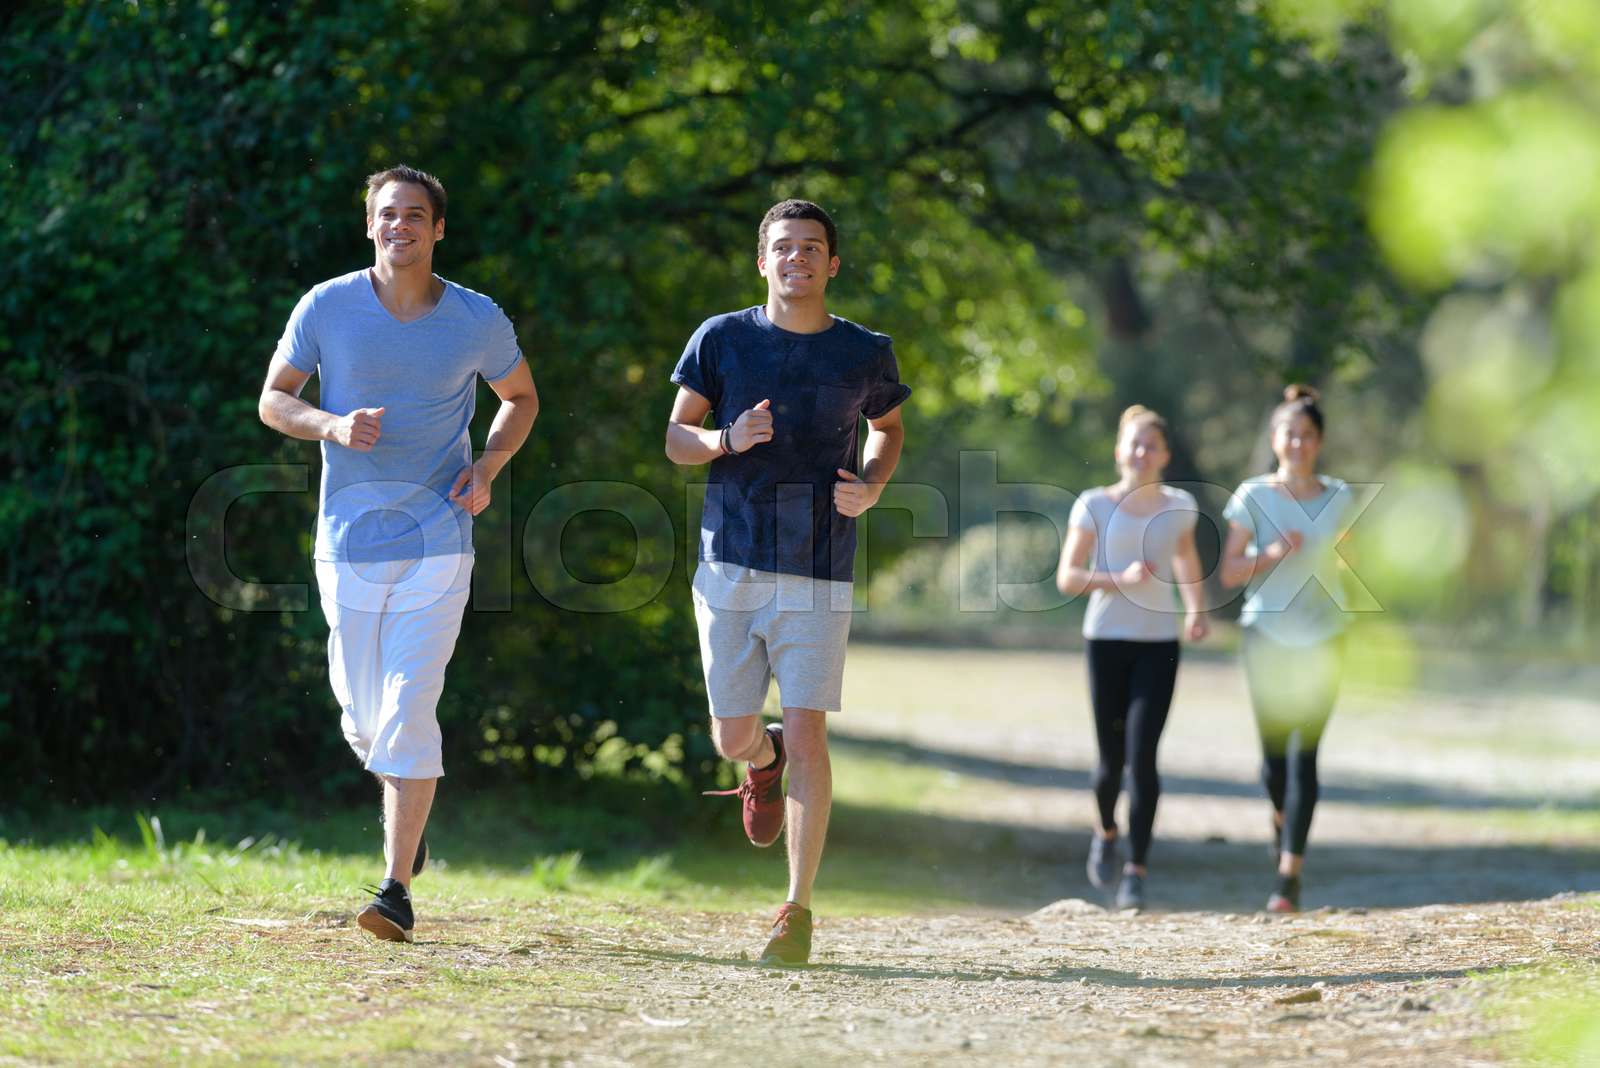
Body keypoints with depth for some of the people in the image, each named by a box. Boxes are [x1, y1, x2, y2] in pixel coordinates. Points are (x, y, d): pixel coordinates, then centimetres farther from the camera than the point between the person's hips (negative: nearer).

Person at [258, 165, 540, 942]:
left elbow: (520, 398, 16)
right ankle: (407, 812, 41)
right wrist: (332, 425, -14)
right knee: (363, 711, 9)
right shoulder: (326, 308, -2)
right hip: (349, 541, 2)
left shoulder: (478, 321, -1)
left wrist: (487, 468, -2)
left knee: (408, 710, -12)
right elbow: (272, 400, 7)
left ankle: (397, 889, -9)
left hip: (437, 542, -2)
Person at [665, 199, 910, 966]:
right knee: (732, 738, 3)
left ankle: (798, 911, -2)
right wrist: (727, 440, -15)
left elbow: (889, 429, 21)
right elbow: (676, 437, 7)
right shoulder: (721, 340, 2)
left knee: (806, 734, -9)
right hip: (731, 565, 1)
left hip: (819, 574, -1)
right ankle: (764, 761, 43)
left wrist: (872, 487, 0)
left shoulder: (866, 355, 3)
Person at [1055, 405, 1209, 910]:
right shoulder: (1095, 506, -3)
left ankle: (1137, 870, -8)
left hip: (1158, 644, 1)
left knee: (1142, 754, -12)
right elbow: (1066, 578, -4)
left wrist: (1197, 610, 11)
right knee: (1112, 757, 4)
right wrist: (1120, 579, -19)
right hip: (1107, 639, -1)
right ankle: (1105, 831, 36)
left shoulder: (1179, 506, 5)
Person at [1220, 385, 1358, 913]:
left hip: (1322, 637, 0)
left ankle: (1290, 875, -10)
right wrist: (1272, 554, -19)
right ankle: (1281, 816, 42)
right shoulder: (1254, 496, -3)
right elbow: (1229, 572, -4)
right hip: (1266, 634, 0)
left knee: (1304, 755, -8)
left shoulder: (1340, 499, 2)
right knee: (1274, 752, 6)